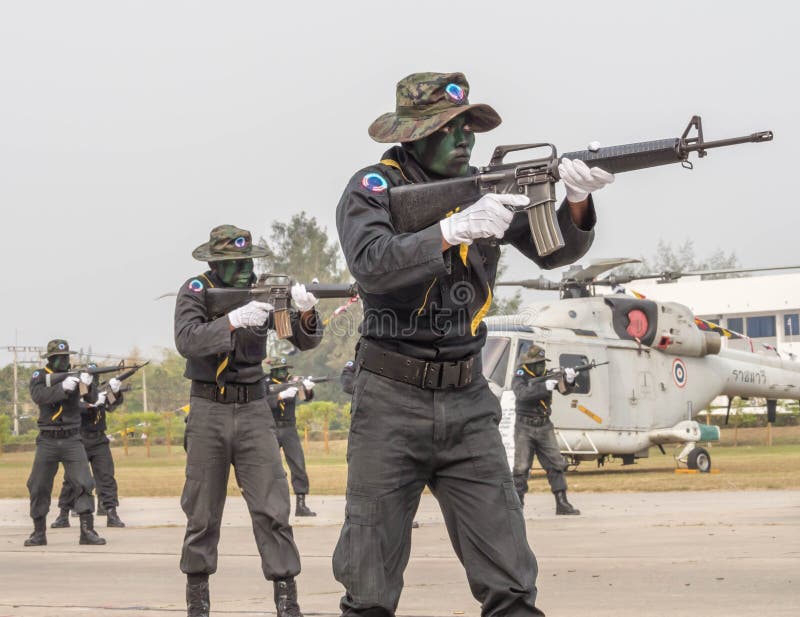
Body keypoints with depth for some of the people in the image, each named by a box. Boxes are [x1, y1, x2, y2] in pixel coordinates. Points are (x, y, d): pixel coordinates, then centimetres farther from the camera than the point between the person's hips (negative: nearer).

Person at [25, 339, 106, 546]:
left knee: (83, 483, -11)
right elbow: (39, 397, -19)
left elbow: (92, 400, -4)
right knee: (38, 488, 4)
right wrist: (63, 387, -32)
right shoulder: (39, 376, 0)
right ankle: (39, 532, 16)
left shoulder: (74, 375, 5)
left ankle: (87, 531, -11)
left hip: (72, 440, 0)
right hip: (47, 441, 0)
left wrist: (89, 385, -26)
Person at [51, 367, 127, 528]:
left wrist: (116, 391, -32)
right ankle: (63, 516, 15)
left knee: (106, 477, -6)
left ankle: (112, 515, -7)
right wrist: (94, 402, -39)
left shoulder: (99, 392, 5)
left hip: (99, 441, 2)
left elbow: (115, 402, -10)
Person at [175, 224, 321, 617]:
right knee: (202, 513, 5)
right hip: (208, 411, -2)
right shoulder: (196, 291, -6)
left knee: (272, 508, -6)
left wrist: (306, 313, -25)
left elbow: (305, 340, -3)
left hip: (253, 410, 2)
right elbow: (187, 341, -23)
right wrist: (234, 320, -36)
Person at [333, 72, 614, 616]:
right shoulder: (373, 188, -4)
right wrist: (456, 229, -31)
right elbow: (372, 265, -22)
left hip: (468, 403, 4)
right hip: (391, 403, -3)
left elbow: (553, 250, 4)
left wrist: (577, 202, -16)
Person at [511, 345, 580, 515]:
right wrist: (544, 386, -37)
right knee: (521, 468, -4)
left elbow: (564, 390, -3)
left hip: (545, 427, 4)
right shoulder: (519, 378, -6)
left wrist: (569, 380, -26)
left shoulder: (546, 375, 6)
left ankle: (562, 504, 3)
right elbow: (522, 393, -27)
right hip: (524, 428, -4)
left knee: (556, 465, 0)